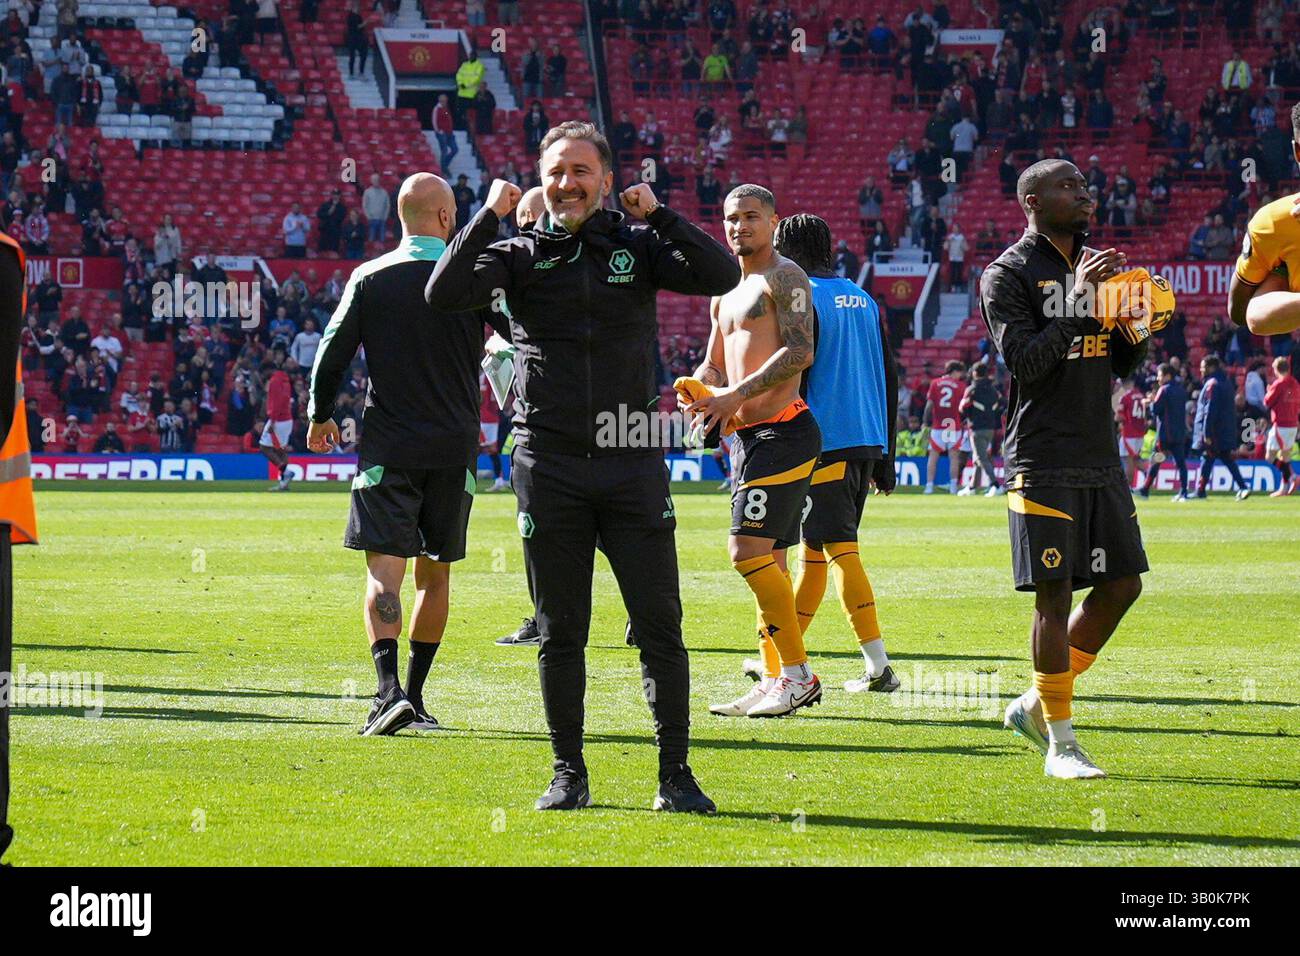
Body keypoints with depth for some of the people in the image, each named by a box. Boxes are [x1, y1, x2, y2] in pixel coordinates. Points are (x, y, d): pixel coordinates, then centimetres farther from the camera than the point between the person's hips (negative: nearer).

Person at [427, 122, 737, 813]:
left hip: (631, 463, 0)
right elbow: (443, 294, -9)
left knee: (660, 625, -2)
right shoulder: (520, 254, 6)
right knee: (559, 633, 5)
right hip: (549, 464, 0)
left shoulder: (637, 245, 6)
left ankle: (675, 773, 5)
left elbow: (722, 276, -8)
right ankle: (569, 775, 14)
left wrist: (656, 215, -9)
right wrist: (489, 216, -9)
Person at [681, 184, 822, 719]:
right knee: (767, 561, 9)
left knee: (749, 551, -16)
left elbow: (800, 352, -18)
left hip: (781, 430, -9)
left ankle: (797, 675, -12)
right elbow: (714, 365, 24)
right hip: (747, 436, 9)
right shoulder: (726, 294, 22)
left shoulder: (784, 277, -6)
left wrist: (735, 395, -22)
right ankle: (777, 678, 13)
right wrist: (699, 391, 0)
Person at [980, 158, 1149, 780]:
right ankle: (1060, 743, 0)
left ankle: (1037, 706, 20)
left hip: (1102, 459, 7)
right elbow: (1025, 363, -17)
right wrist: (1079, 301, -21)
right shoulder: (1008, 275, -6)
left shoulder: (1096, 265, 16)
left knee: (1122, 584, 5)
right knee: (1055, 594, -7)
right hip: (1042, 464, -7)